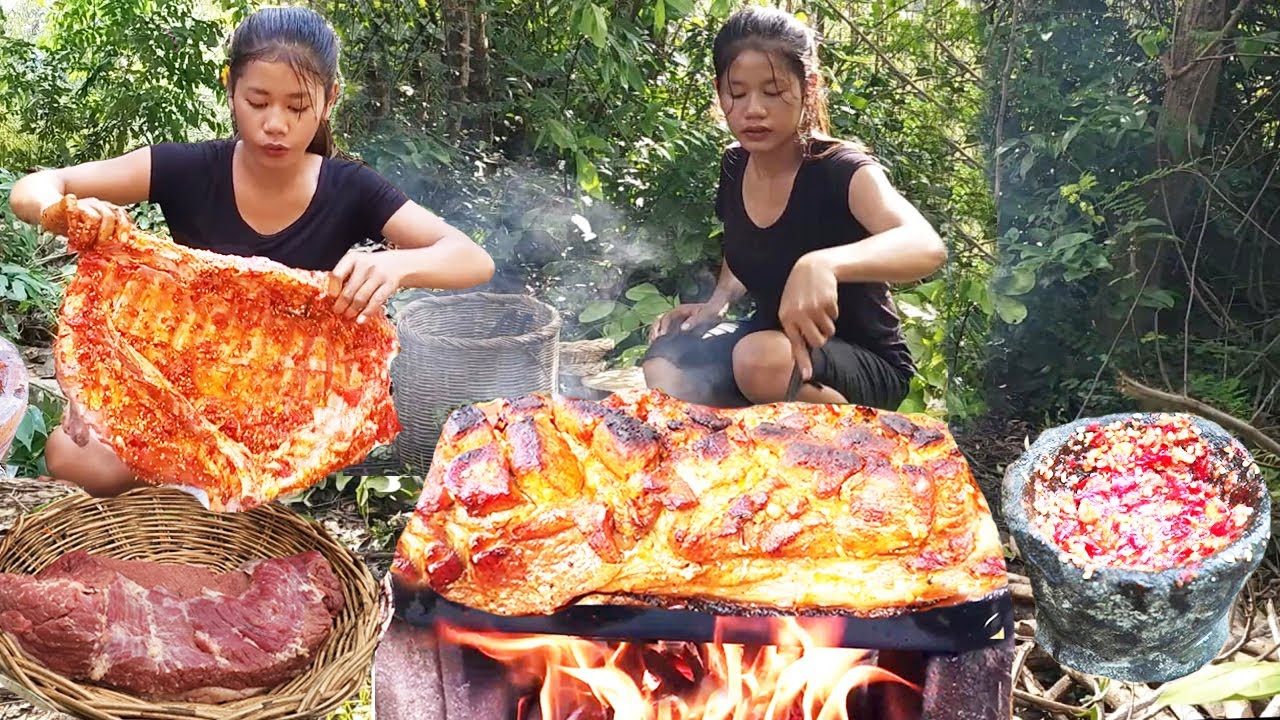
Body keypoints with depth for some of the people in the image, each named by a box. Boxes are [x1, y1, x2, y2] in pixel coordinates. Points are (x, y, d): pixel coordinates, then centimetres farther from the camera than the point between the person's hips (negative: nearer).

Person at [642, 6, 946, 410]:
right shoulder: (734, 167, -3)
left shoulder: (842, 171, -23)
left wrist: (822, 265, -62)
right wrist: (716, 304, -2)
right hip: (774, 341, 5)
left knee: (759, 358, -35)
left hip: (867, 366, -5)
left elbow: (927, 248, -44)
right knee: (665, 363, -19)